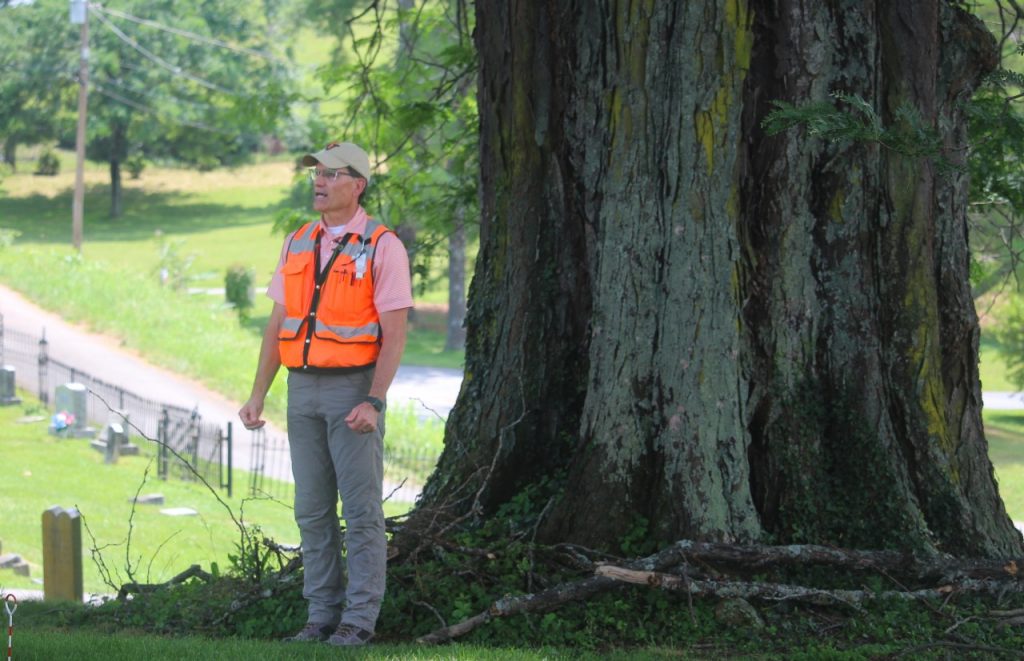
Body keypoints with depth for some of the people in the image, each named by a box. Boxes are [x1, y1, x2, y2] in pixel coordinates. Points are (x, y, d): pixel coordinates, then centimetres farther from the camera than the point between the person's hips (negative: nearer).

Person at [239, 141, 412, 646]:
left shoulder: (382, 247, -9)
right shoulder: (299, 244, 10)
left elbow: (394, 333, -13)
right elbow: (278, 325, 12)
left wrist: (374, 404, -23)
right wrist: (257, 395, 6)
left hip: (354, 389, -6)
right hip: (305, 390, 6)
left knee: (361, 509, -4)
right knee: (314, 509, 6)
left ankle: (359, 620, -1)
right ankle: (322, 616, 12)